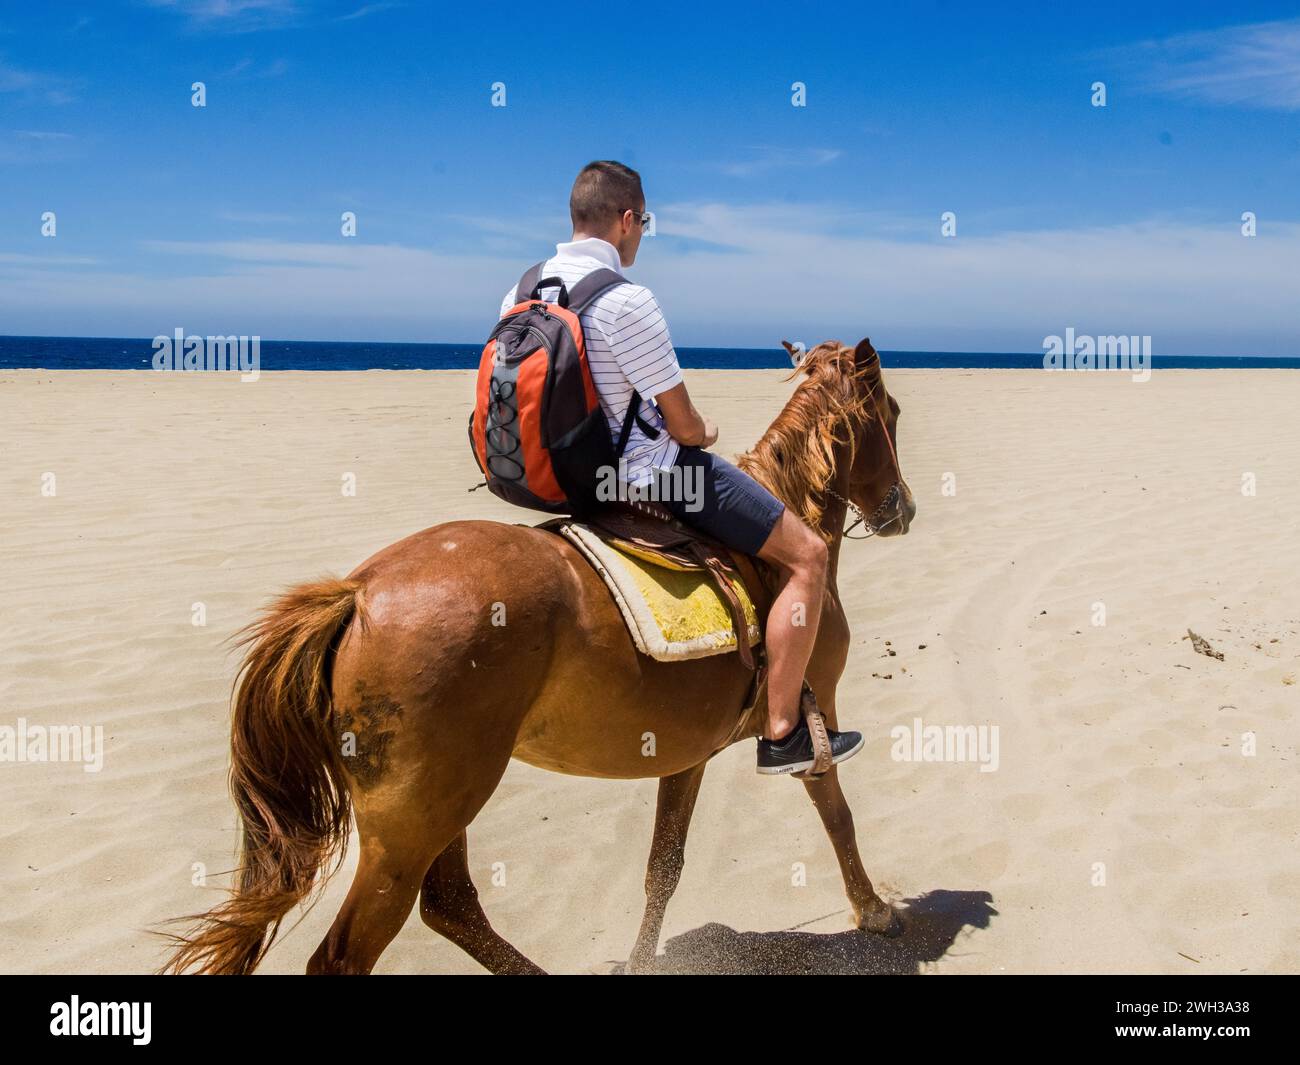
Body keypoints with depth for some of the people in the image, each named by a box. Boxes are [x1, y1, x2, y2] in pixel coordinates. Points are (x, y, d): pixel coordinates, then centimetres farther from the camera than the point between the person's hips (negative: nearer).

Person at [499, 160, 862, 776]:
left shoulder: (520, 291, 2)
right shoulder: (626, 302, -23)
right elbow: (685, 427, -18)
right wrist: (705, 432, 6)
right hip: (652, 475, -9)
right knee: (807, 555, -2)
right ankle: (782, 735, 2)